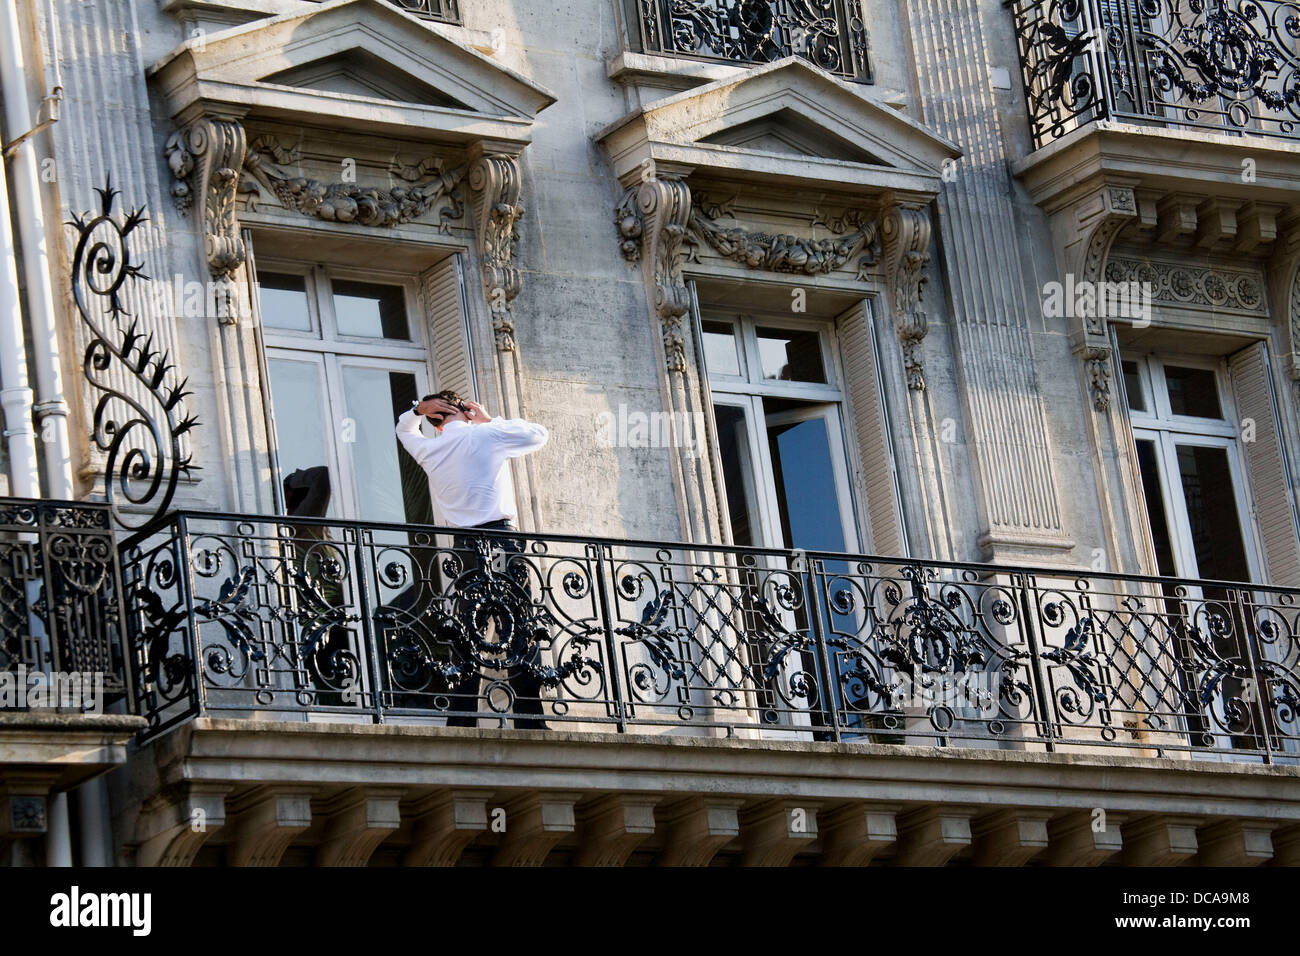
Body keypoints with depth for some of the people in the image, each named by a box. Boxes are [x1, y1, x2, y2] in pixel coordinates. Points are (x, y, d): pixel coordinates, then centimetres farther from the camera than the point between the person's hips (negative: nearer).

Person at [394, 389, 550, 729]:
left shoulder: (428, 450, 12)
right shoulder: (485, 435, -2)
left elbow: (404, 430, 35)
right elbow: (539, 434, 11)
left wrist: (417, 410, 16)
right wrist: (491, 420, 16)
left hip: (464, 546, 5)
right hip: (500, 539, -5)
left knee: (466, 637, 6)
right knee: (522, 631, -6)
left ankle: (461, 723, -1)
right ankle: (530, 722, -14)